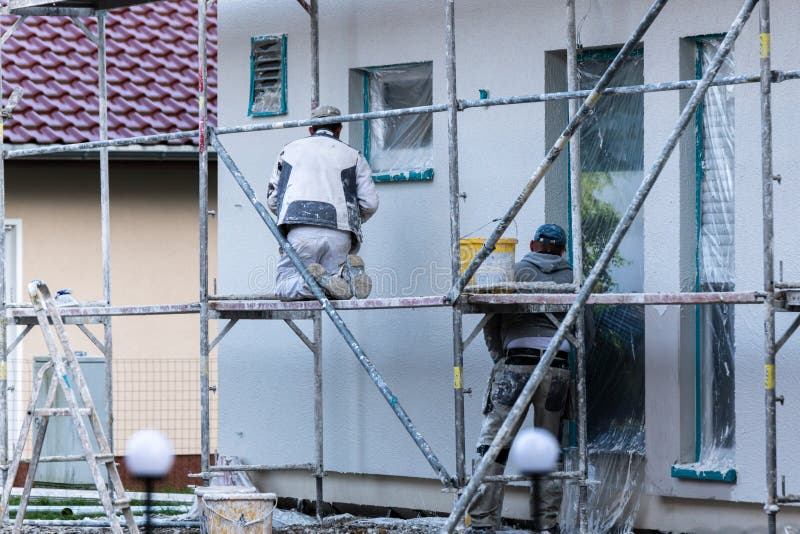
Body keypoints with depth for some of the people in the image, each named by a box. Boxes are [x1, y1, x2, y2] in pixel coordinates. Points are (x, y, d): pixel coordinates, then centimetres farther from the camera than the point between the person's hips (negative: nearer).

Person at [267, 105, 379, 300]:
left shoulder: (290, 150, 23)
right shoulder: (353, 156, 20)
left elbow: (272, 200, 21)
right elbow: (370, 203, 10)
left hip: (301, 232, -1)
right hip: (340, 236, 1)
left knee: (284, 288, 7)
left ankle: (320, 279, -25)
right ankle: (348, 274, -21)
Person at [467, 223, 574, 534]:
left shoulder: (518, 272, 9)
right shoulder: (571, 277, 15)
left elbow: (492, 323, 4)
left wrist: (499, 357, 13)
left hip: (518, 360, -3)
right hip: (559, 362, 3)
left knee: (494, 443, -2)